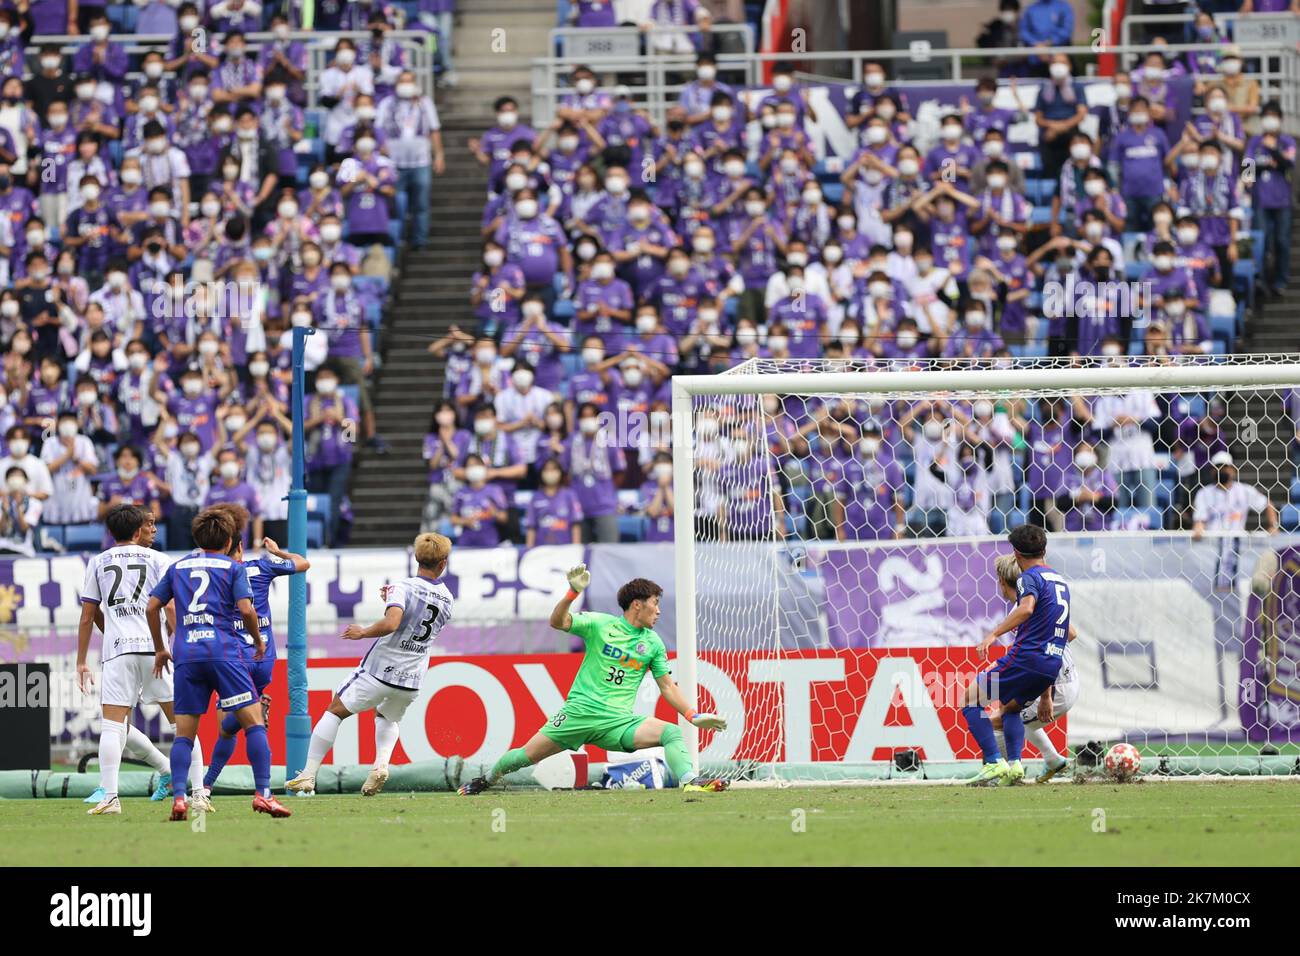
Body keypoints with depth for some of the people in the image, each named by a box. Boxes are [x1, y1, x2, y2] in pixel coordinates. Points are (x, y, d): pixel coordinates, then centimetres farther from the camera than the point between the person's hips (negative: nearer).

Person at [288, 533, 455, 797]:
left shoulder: (403, 588, -14)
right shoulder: (447, 599, 5)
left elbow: (391, 624, -31)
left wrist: (363, 632, -15)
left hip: (380, 670, -5)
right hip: (412, 681, 5)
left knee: (335, 711, 11)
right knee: (387, 718, 33)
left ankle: (308, 775, 5)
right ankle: (381, 764, 6)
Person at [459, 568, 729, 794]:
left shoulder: (653, 644, 10)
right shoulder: (600, 624, 0)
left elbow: (667, 686, 16)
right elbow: (557, 622, -11)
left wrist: (694, 716, 7)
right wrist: (573, 593, -27)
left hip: (619, 721, 2)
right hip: (581, 710, -2)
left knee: (672, 733, -21)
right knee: (526, 755, 0)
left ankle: (691, 783, -37)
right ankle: (487, 780, 26)